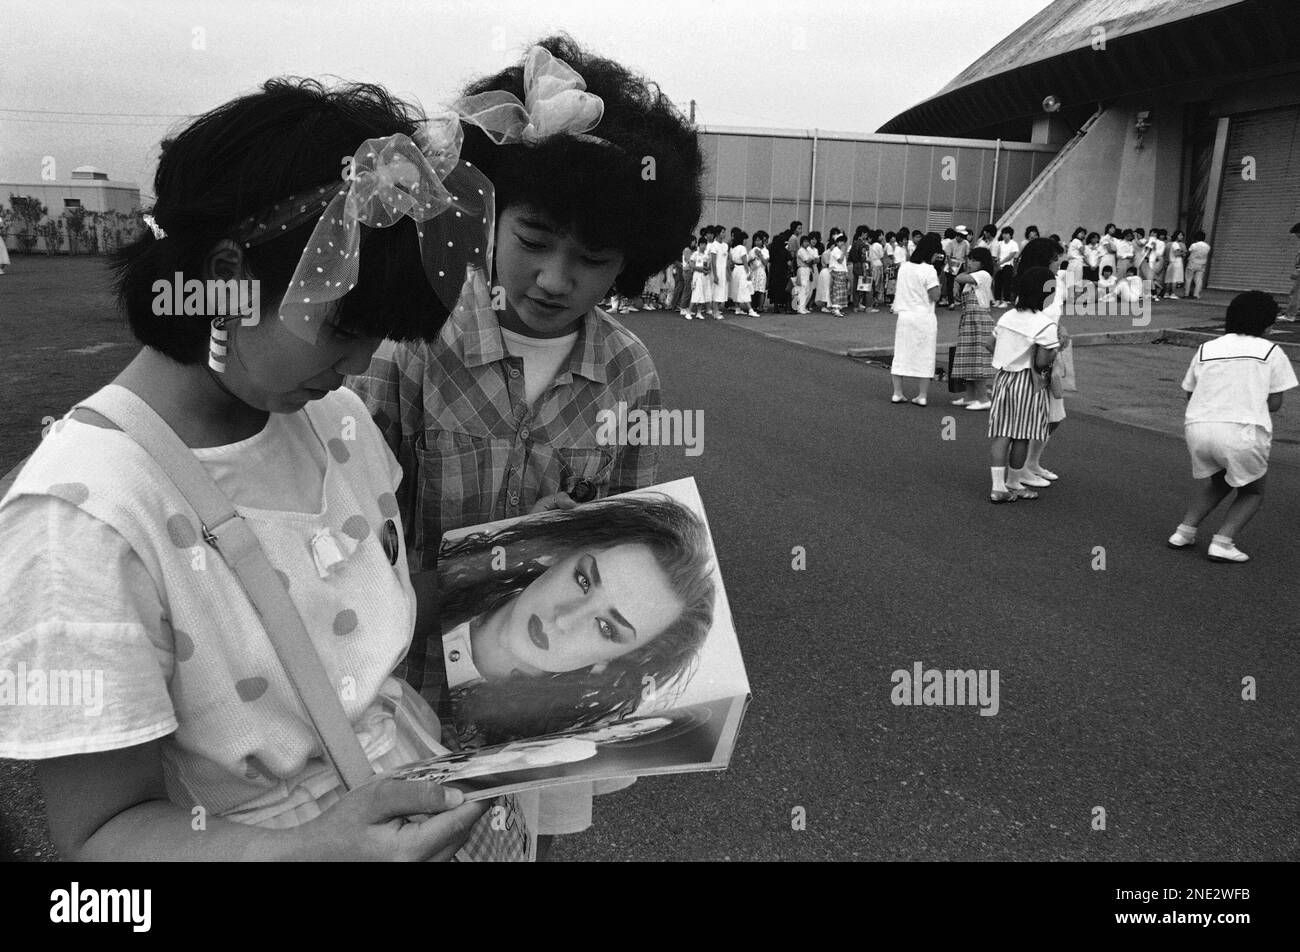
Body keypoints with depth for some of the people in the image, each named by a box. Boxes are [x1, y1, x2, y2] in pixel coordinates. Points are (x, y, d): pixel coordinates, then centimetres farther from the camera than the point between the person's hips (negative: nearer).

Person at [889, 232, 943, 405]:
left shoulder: (904, 267, 5)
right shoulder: (929, 270, -12)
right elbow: (935, 296, -13)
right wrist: (937, 281, 2)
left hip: (904, 315, 5)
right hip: (924, 318, -4)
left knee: (901, 354, 10)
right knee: (924, 356, 4)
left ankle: (897, 393, 10)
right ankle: (922, 395, 5)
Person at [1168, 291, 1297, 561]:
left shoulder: (1205, 349, 18)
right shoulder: (1271, 352, 9)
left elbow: (1189, 392, 19)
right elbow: (1274, 403, 8)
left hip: (1198, 426, 4)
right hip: (1242, 430, -4)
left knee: (1216, 482, 30)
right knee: (1252, 492, 19)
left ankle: (1184, 531, 18)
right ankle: (1223, 541, -1)